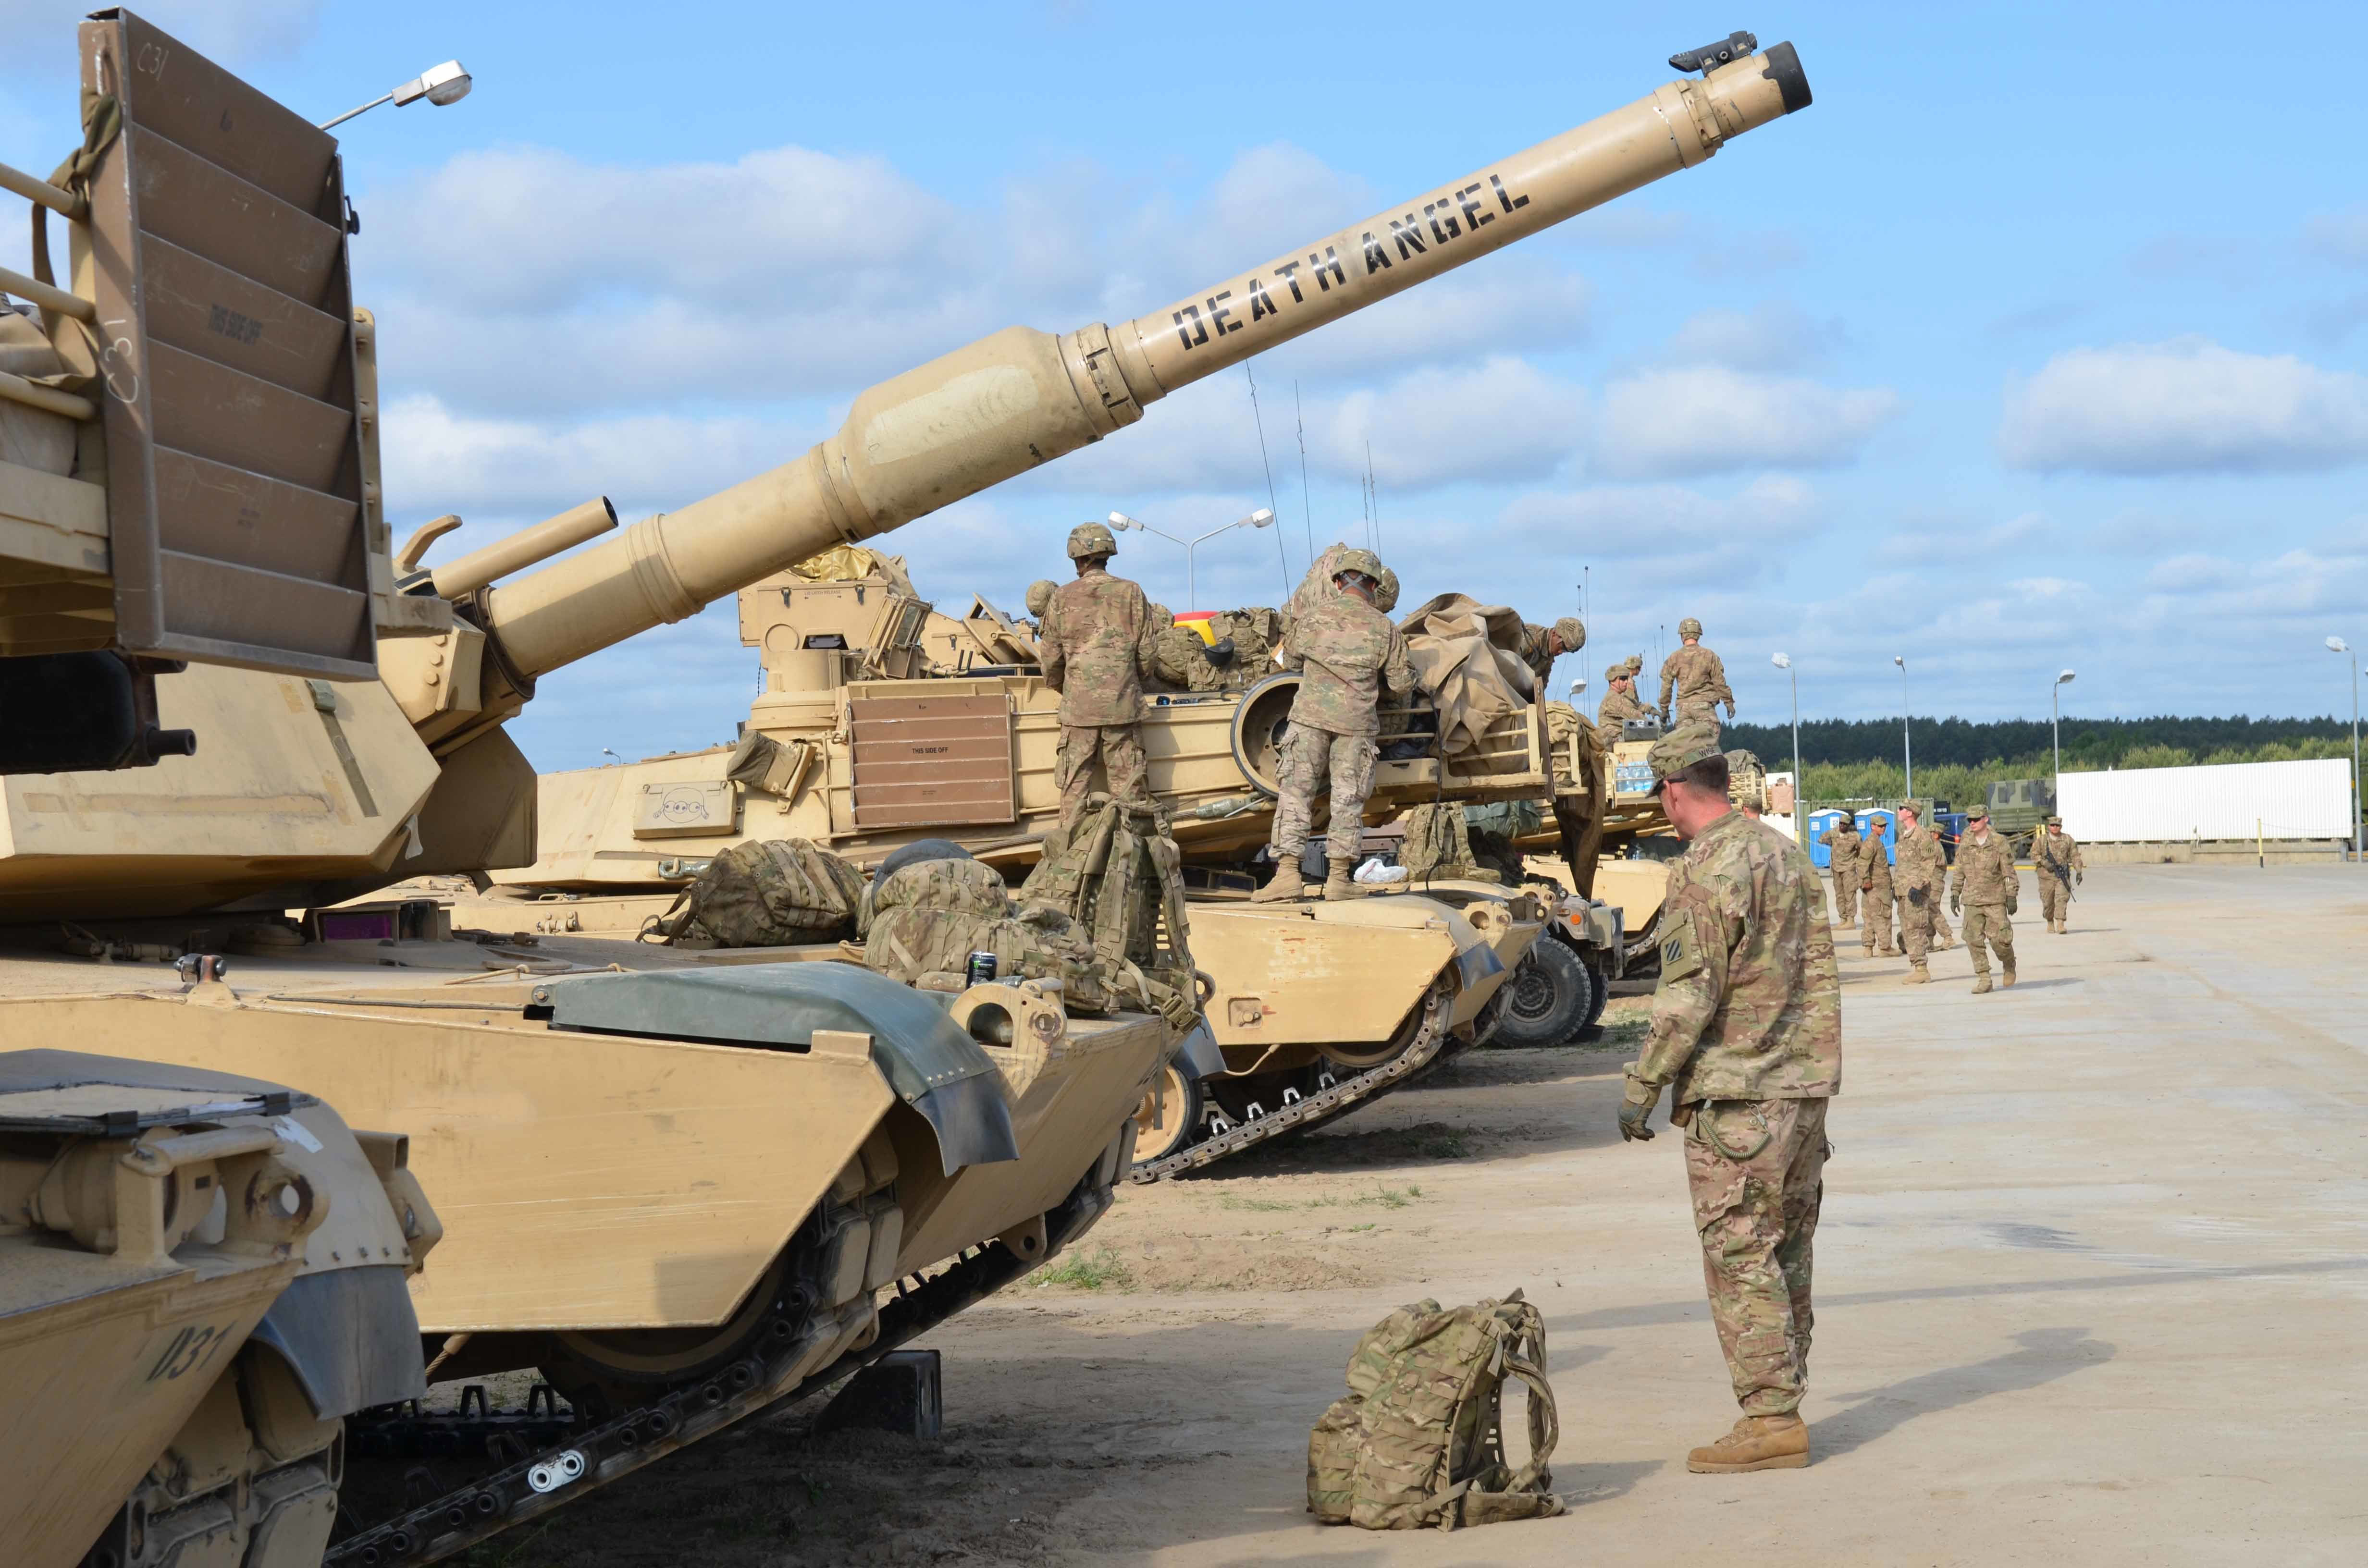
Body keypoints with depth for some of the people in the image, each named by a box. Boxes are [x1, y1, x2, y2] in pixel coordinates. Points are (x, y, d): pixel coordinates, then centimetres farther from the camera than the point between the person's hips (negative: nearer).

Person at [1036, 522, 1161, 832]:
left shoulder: (1062, 598, 0)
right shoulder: (1132, 594, 2)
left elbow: (1051, 656, 3)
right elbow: (1149, 651, 4)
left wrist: (1059, 687, 22)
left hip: (1078, 705, 0)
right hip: (1124, 703, 0)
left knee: (1075, 784, 5)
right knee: (1129, 784, 4)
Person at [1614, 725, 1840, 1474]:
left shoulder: (1705, 870, -14)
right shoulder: (1788, 853, 12)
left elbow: (1689, 996, -19)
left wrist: (1643, 1087, -12)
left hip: (1736, 1097, -9)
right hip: (1806, 1087, 9)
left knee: (1742, 1260, -5)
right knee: (1785, 1257, 13)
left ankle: (1771, 1420, -5)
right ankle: (1780, 1406, 19)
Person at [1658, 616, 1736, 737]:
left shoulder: (1673, 659, 6)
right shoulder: (1709, 656, 0)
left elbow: (1666, 687, 7)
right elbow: (1720, 683, -1)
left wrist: (1664, 709, 16)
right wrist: (1729, 703, 8)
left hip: (1683, 706, 2)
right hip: (1704, 705, -2)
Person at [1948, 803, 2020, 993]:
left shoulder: (1999, 842, -6)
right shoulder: (1965, 843, 5)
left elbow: (2009, 871, -5)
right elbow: (1959, 871, 13)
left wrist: (2012, 896, -9)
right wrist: (1954, 895, 10)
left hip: (1995, 900, -3)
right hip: (1972, 900, 3)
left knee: (1999, 939, -7)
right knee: (1974, 940, -6)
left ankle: (2009, 965, 24)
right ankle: (1984, 980, 0)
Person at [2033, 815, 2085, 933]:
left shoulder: (2068, 839, 6)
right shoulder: (2042, 840, 3)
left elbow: (2075, 856, 8)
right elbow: (2034, 854, 2)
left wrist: (2079, 872, 0)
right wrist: (2045, 863, -13)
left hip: (2063, 875, 0)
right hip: (2047, 875, 0)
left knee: (2062, 898, -15)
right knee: (2048, 901, 5)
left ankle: (2060, 924, -19)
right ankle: (2050, 922, 28)